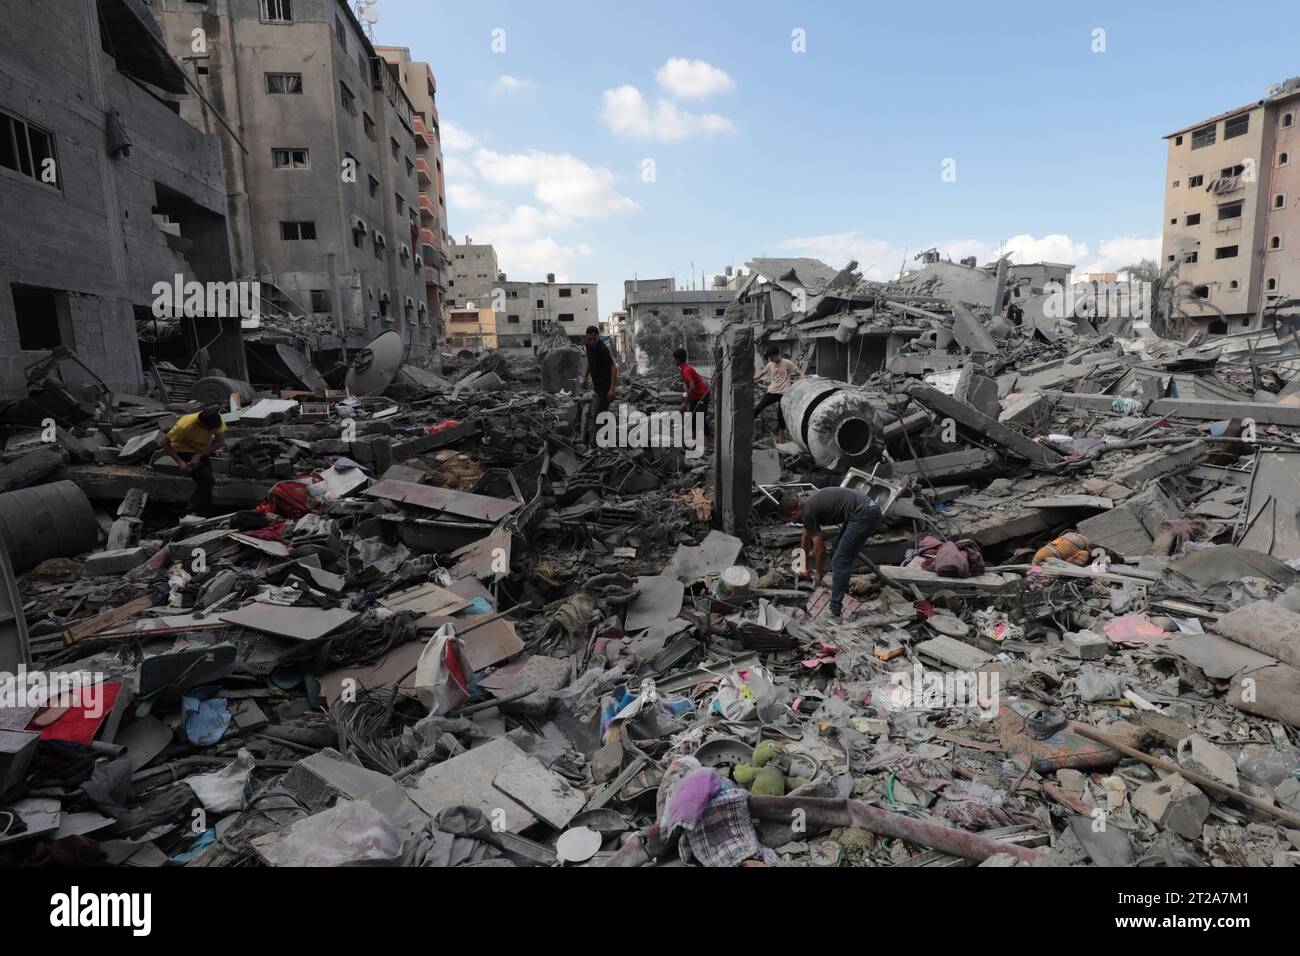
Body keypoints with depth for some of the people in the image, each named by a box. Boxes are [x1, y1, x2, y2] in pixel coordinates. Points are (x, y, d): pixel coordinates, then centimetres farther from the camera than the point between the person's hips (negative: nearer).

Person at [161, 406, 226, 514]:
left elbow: (221, 442, -21)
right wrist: (180, 462, -29)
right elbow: (165, 442, -24)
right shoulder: (185, 425, -35)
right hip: (184, 451, -5)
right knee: (207, 480, -18)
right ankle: (192, 509, -5)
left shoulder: (215, 420, -26)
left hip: (200, 450, 5)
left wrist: (199, 455, -28)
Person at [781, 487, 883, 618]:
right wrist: (804, 567, 39)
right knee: (841, 553, 26)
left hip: (864, 515, -10)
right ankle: (843, 594, 35)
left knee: (839, 562, -6)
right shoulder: (807, 502, 17)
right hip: (870, 509, 10)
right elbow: (806, 535, 30)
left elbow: (820, 549, -3)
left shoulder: (808, 512, -11)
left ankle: (835, 613, -2)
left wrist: (819, 575, 13)